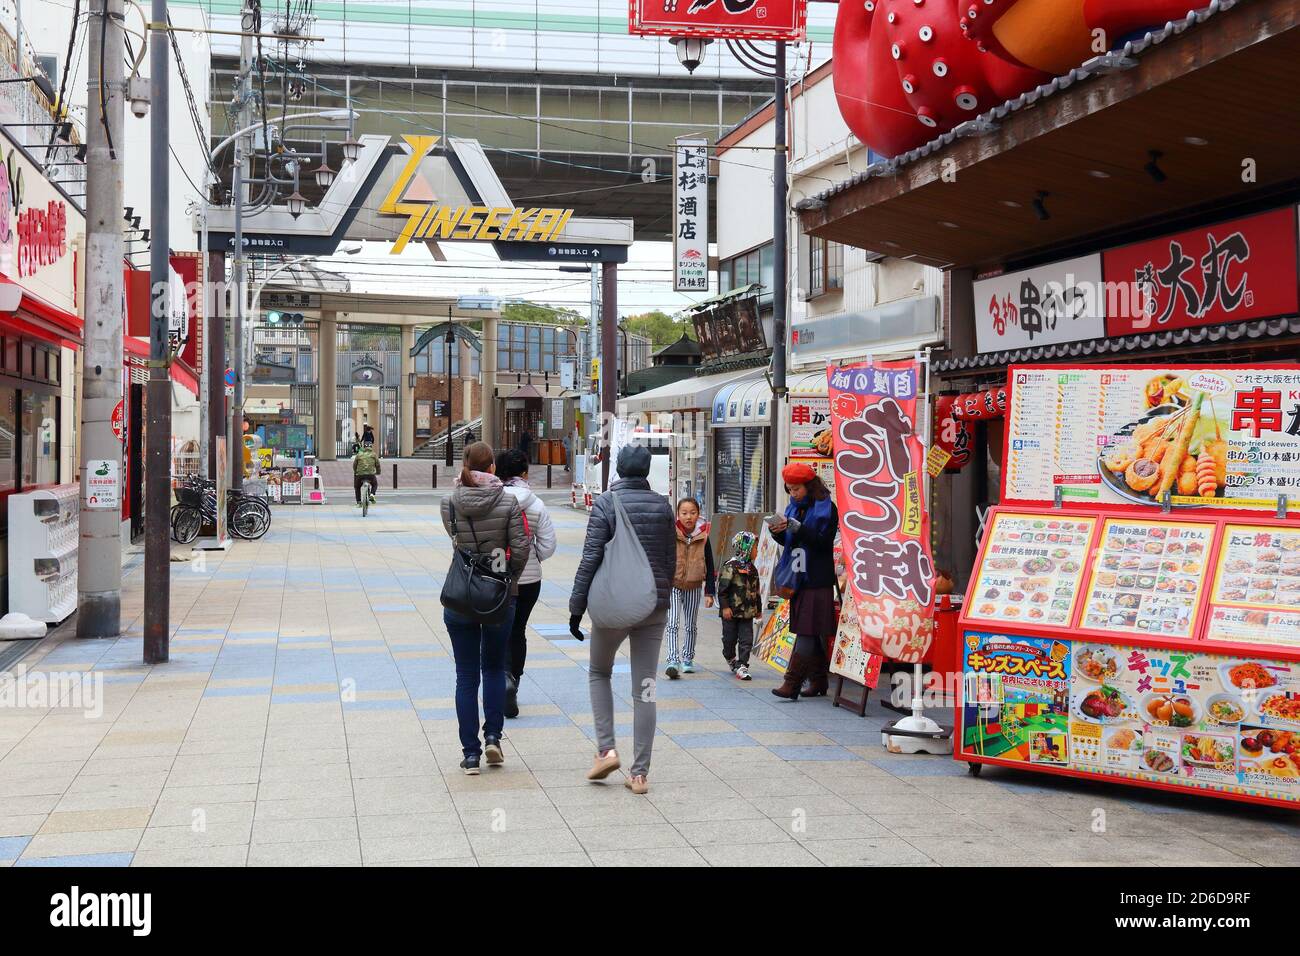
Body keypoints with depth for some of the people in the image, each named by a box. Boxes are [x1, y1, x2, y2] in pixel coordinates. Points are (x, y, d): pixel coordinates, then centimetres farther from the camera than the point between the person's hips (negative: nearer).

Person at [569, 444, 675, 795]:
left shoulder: (606, 503, -9)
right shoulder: (663, 506, 4)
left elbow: (590, 559, -12)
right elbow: (671, 561, 9)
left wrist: (576, 608, -6)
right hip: (654, 608, 3)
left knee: (599, 673, 20)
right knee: (645, 689, 5)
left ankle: (606, 749, 7)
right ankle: (640, 773, 5)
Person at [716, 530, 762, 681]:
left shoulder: (752, 568, 12)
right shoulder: (731, 566, -11)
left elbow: (756, 590, 21)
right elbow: (722, 588, -13)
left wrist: (758, 608, 24)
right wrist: (725, 607, -17)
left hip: (747, 612, 6)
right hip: (732, 612, -6)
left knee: (747, 640, -3)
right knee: (730, 639, 8)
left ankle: (742, 666, -2)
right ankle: (731, 659, 32)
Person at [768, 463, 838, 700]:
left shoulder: (826, 508, -6)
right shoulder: (794, 508, 14)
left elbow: (823, 541, -16)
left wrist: (795, 527, -23)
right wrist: (778, 531, -3)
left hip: (816, 580, -7)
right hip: (798, 578, 7)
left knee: (807, 632, -9)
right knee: (812, 633, 11)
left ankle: (792, 683, -14)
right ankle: (818, 681, 17)